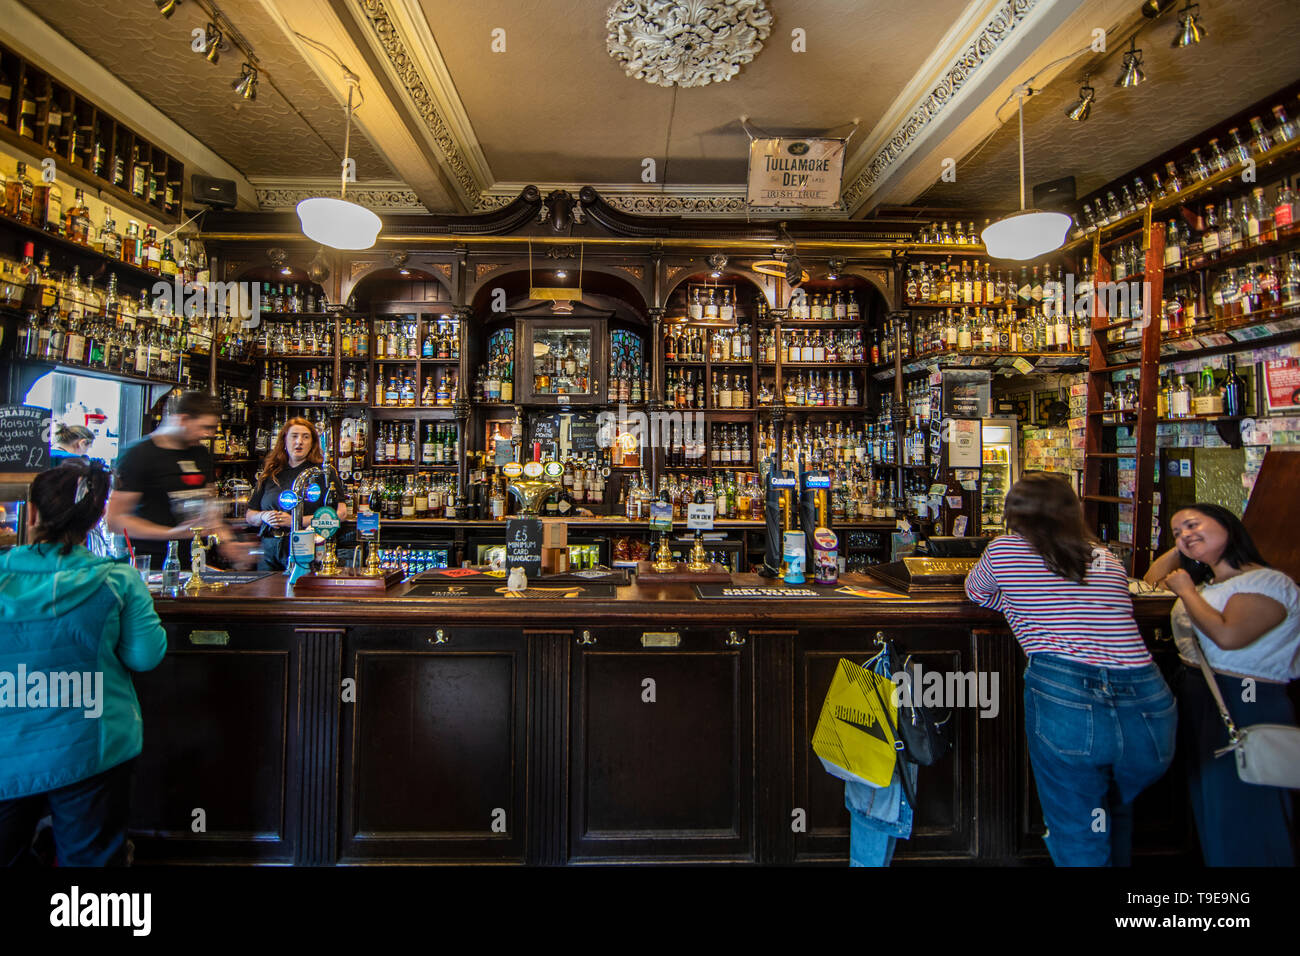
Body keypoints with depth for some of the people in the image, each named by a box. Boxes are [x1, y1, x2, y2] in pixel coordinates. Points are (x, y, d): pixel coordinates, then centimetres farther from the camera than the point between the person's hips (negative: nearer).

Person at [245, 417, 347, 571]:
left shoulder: (324, 472, 2)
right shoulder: (269, 474, 14)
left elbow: (340, 513, -10)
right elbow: (249, 516, 19)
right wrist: (263, 516, -4)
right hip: (270, 550, 4)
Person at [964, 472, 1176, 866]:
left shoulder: (1004, 549, 8)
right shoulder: (1109, 560, 19)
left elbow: (975, 591, 26)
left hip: (1063, 698, -5)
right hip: (1149, 708, 6)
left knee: (1079, 845, 13)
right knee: (1116, 812, 33)